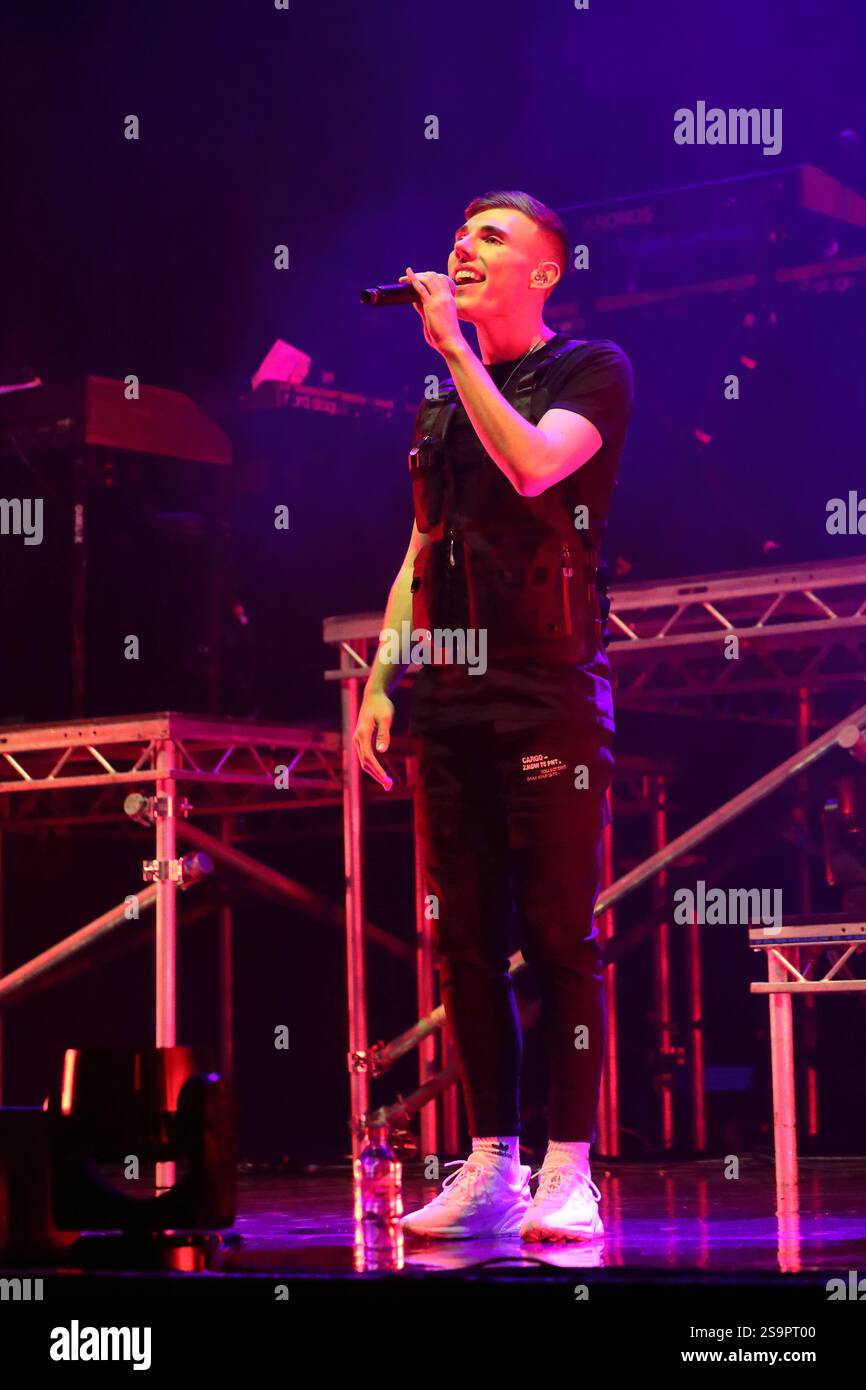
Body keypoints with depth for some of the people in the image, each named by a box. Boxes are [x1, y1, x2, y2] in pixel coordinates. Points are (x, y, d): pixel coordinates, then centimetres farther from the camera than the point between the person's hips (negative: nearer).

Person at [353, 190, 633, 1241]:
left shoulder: (590, 370, 3)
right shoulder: (439, 409, 21)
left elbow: (533, 464, -16)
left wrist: (454, 347, -10)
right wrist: (380, 677, 12)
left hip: (549, 693, -6)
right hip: (449, 700, 6)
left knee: (559, 935, -7)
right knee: (463, 938, 4)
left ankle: (568, 1170, -5)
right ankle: (490, 1165, 9)